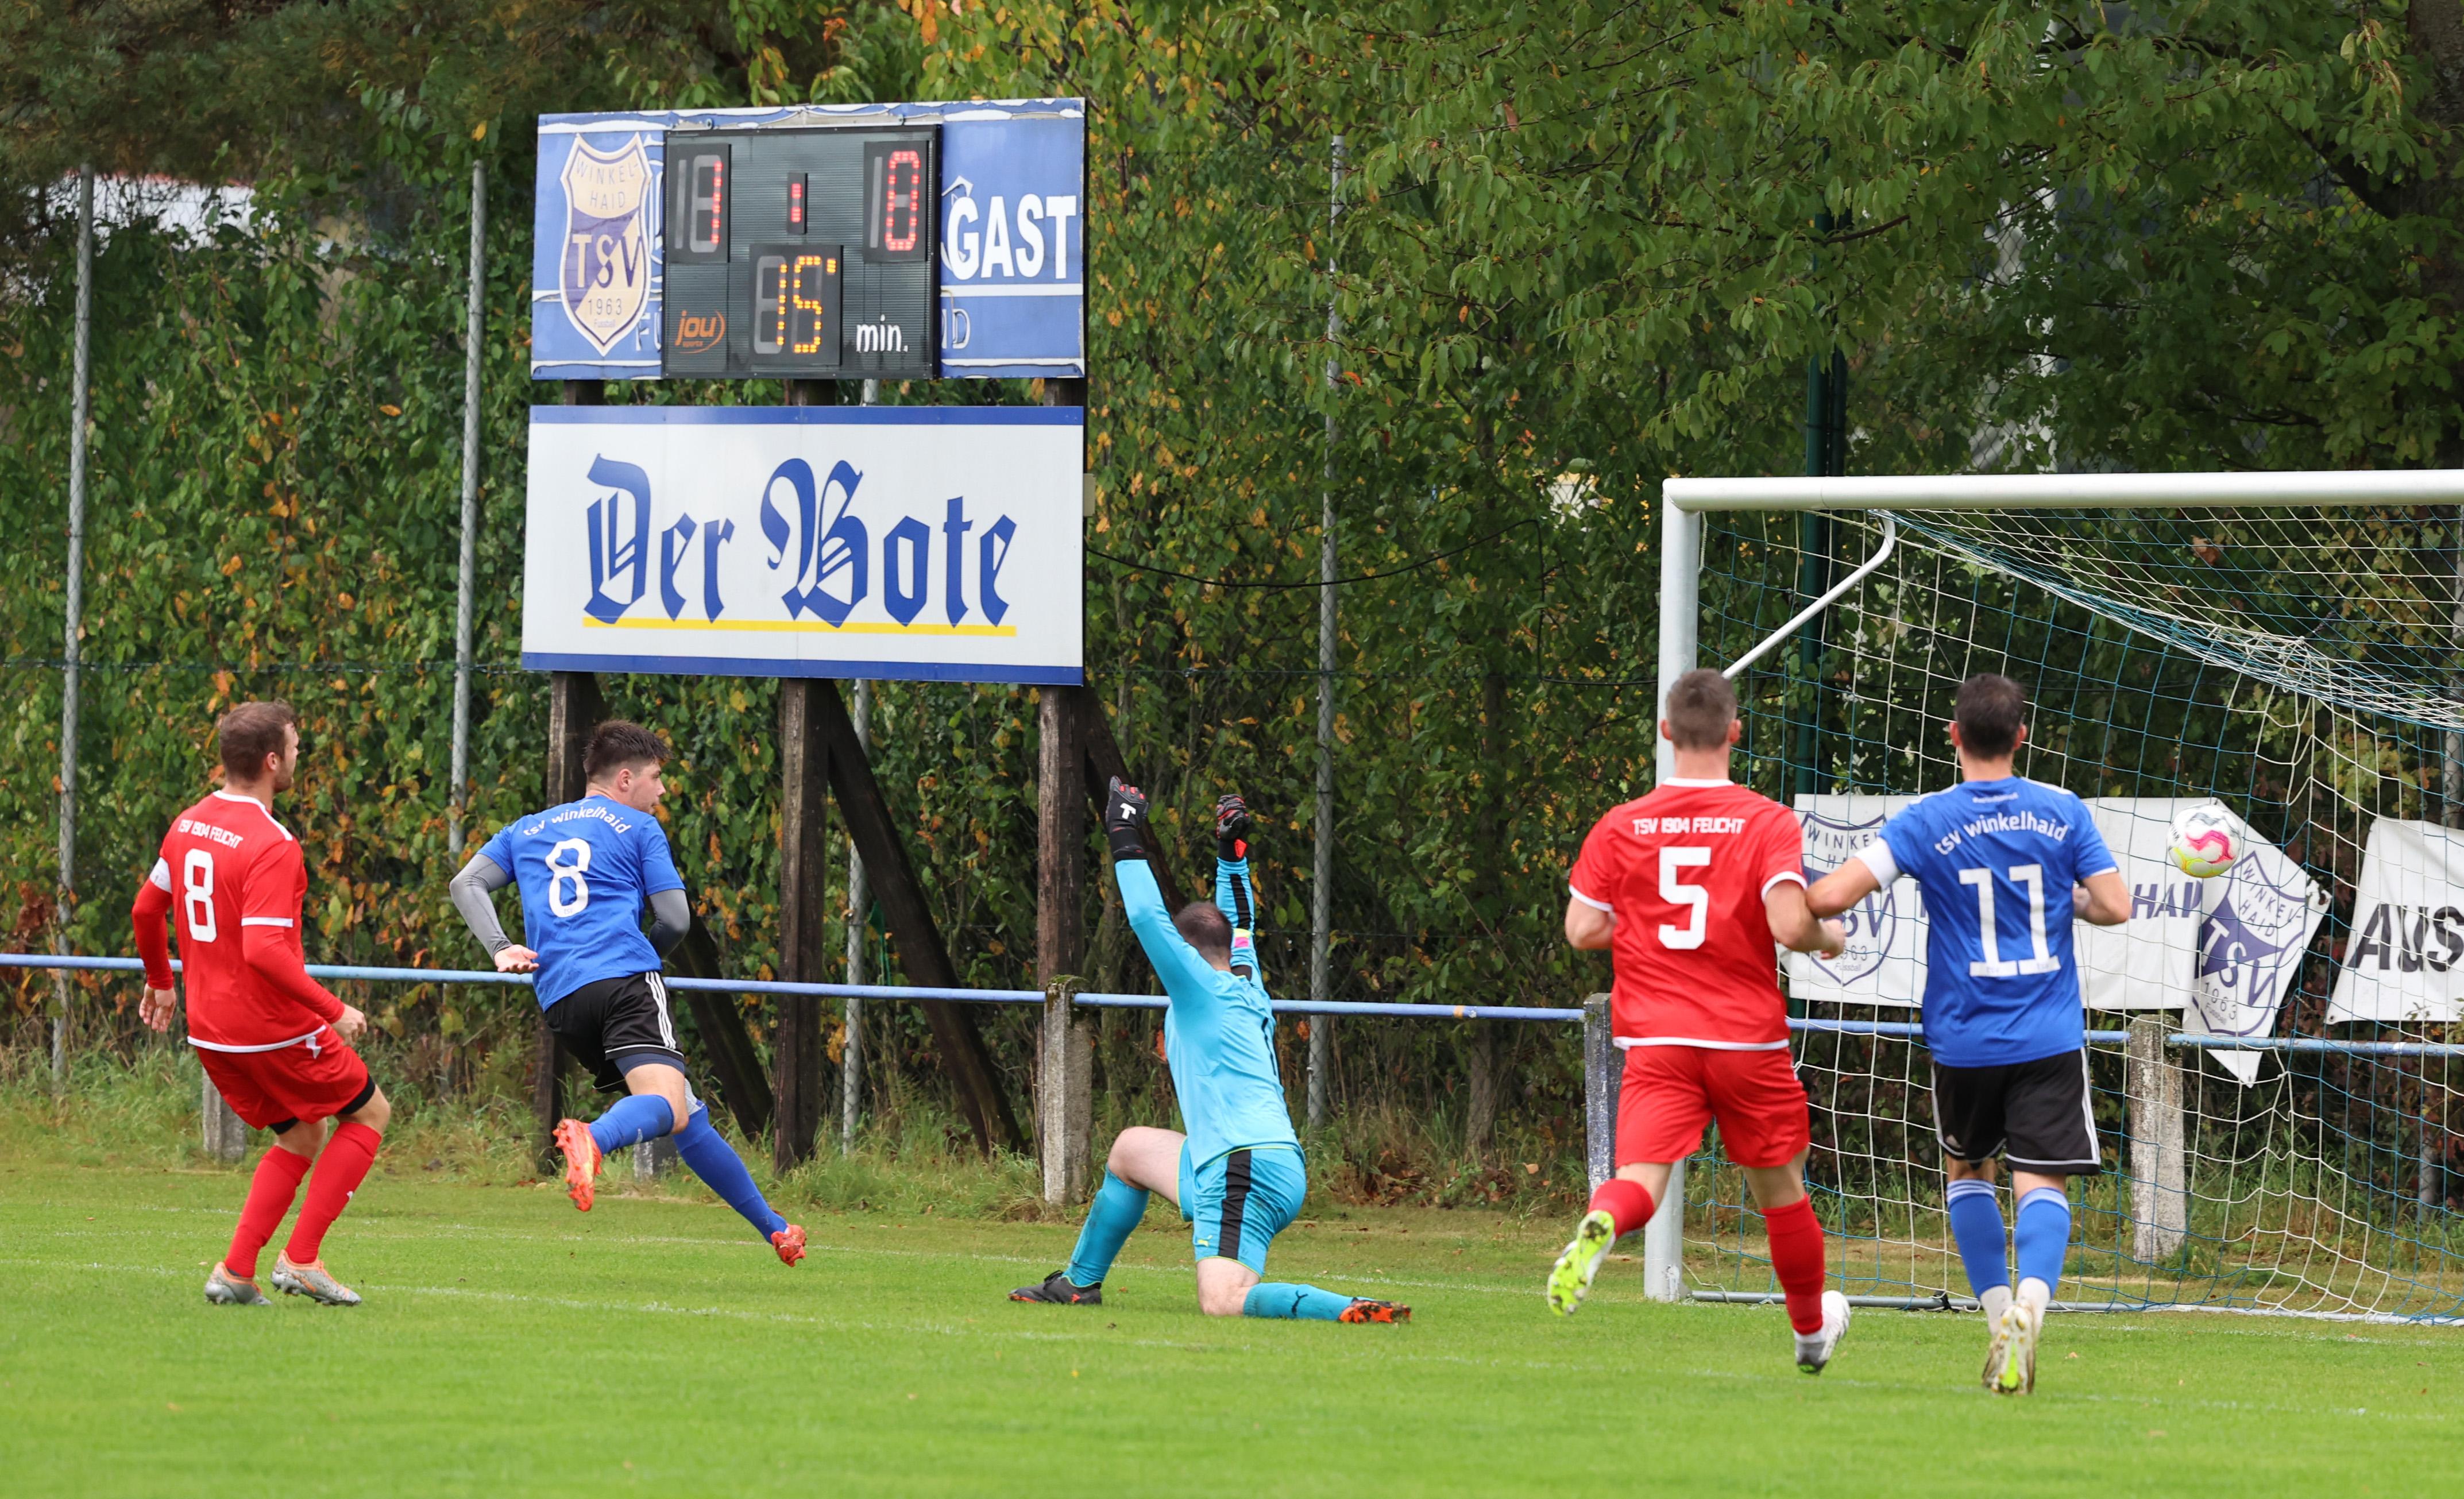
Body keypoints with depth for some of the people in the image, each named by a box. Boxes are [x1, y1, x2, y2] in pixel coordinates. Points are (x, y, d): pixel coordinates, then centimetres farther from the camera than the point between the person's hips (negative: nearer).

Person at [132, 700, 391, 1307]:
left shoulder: (188, 825, 6)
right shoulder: (272, 847, -21)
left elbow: (146, 909, 17)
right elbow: (264, 950, -29)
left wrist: (160, 981, 33)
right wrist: (334, 1010, -21)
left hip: (209, 1029, 8)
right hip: (273, 1027, -8)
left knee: (303, 1136, 21)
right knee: (369, 1114, 11)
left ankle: (235, 1272, 9)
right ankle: (301, 1258, 3)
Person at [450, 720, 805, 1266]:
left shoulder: (527, 830, 27)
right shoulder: (639, 829, 13)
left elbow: (467, 884, 16)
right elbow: (676, 920, 9)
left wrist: (500, 949, 6)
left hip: (560, 997, 6)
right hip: (626, 978, -6)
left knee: (687, 1118, 13)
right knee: (669, 1111, -24)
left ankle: (771, 1226, 14)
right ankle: (592, 1139, -55)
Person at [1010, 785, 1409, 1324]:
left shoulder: (1204, 990, -3)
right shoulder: (1248, 988, 19)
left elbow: (1147, 919, -9)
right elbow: (1237, 922, 38)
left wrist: (1126, 841, 1)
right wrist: (1232, 853, 38)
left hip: (1247, 1170, -9)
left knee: (1225, 1303, -26)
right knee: (1132, 1148, 31)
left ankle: (1357, 1312, -34)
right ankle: (1080, 1284, 40)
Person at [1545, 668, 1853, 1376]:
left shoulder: (1621, 827, 2)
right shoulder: (1768, 823, -6)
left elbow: (1582, 930, 1)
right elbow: (1790, 925, -17)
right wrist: (1829, 937, 6)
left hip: (1656, 1042, 1)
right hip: (1749, 1038, -1)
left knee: (1640, 1182, -11)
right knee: (1781, 1187, 18)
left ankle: (1597, 1226, -47)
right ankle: (1812, 1330, 36)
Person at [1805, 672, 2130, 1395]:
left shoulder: (1926, 822, -6)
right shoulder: (2064, 813, -1)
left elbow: (1831, 895, -14)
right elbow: (2115, 906, -3)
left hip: (1965, 1040, 0)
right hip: (2050, 1038, 0)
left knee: (1966, 1171, 22)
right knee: (2042, 1184, -3)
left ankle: (2000, 1312, 12)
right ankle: (2028, 1305, -28)